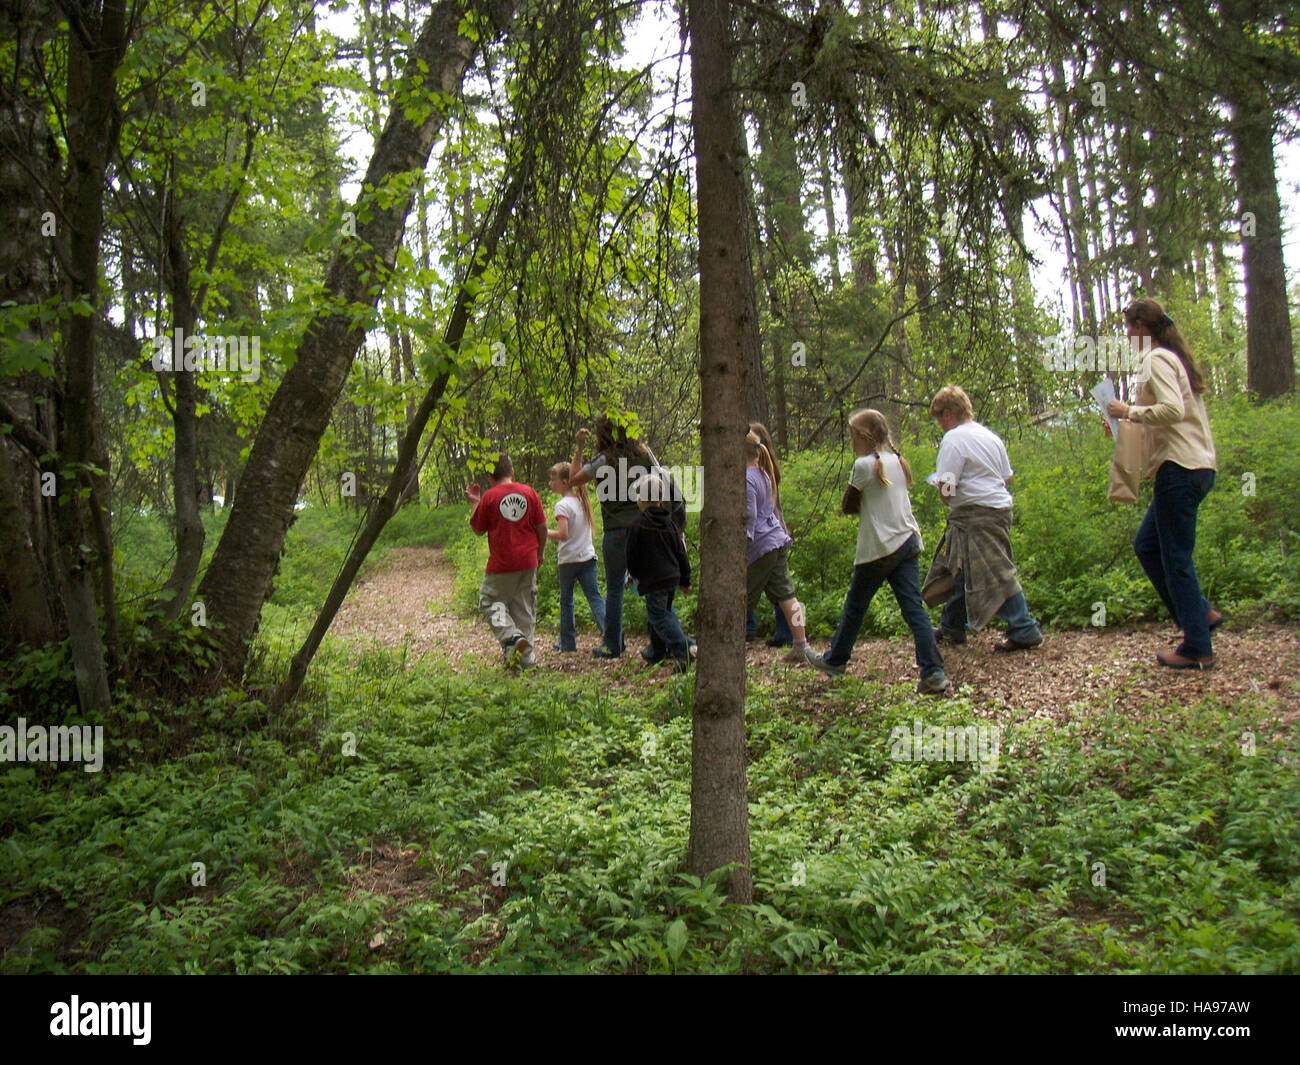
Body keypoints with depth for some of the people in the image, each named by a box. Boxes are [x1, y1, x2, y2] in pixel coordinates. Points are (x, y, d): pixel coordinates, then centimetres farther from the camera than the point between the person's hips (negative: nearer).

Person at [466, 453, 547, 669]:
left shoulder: (489, 497, -7)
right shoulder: (529, 492, 1)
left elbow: (478, 529, 3)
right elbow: (542, 527, 4)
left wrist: (475, 503, 15)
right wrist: (539, 553, 18)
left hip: (501, 564, -4)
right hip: (528, 562, 4)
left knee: (490, 601, 10)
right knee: (525, 608, 12)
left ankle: (512, 637, -12)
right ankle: (526, 657, 17)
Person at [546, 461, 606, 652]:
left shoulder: (562, 505, -13)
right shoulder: (582, 501, 10)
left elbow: (563, 534, -22)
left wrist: (544, 532, -7)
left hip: (569, 559, -6)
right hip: (588, 556, 6)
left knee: (566, 601, 9)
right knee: (595, 597, 1)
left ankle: (567, 642, 17)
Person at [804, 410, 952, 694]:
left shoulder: (864, 464, -10)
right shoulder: (898, 462, 12)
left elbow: (847, 506, -3)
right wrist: (870, 504, 8)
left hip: (877, 548, -6)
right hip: (908, 542, 6)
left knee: (855, 606, 11)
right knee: (913, 607, 0)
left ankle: (834, 660, 28)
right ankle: (934, 673, -9)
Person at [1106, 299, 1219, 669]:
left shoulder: (1157, 360, -10)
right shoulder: (1174, 358, 19)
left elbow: (1173, 410, -24)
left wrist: (1130, 411, -12)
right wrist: (1128, 425, 17)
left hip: (1179, 469, -10)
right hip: (1197, 467, 10)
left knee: (1175, 556, -4)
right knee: (1146, 545, 16)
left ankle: (1197, 649, 3)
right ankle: (1201, 612, 16)